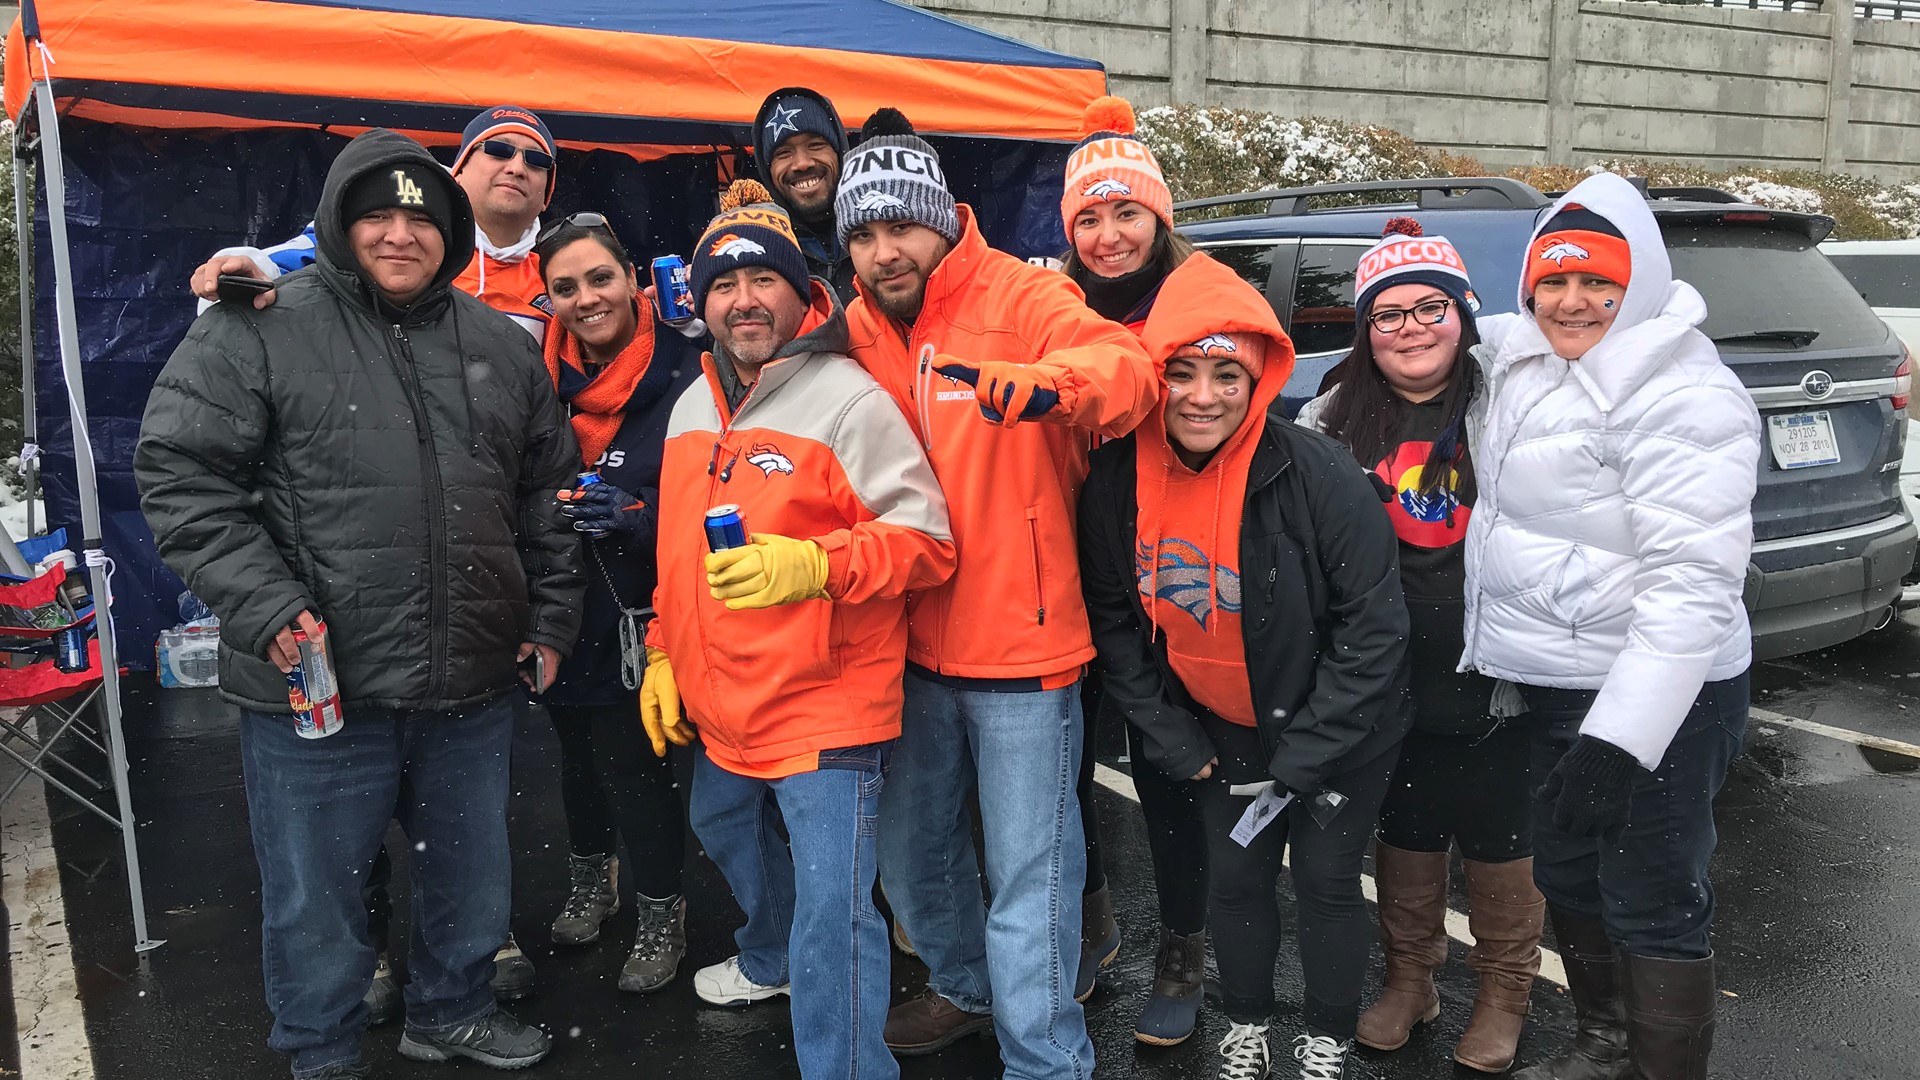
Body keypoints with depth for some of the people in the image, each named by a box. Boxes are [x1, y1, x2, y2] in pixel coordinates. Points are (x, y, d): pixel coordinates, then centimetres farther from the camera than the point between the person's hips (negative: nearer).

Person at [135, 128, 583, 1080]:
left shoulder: (501, 345, 9)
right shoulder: (258, 331, -5)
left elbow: (548, 494, 16)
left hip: (473, 687, 4)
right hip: (317, 687, -4)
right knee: (316, 894, 11)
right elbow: (180, 474, -8)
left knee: (474, 874, 20)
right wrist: (264, 607, -17)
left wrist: (551, 617, 11)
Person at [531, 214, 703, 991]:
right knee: (578, 747, 21)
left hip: (639, 610, -5)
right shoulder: (539, 374, -1)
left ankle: (661, 919, 23)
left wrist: (636, 516, -27)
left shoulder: (682, 377, -15)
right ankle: (591, 882, 46)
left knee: (634, 759, 0)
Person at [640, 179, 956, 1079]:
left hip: (827, 708, -9)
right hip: (719, 703, 9)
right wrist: (664, 654, 17)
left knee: (832, 919, -7)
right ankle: (770, 960, 59)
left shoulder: (849, 400, -15)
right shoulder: (692, 407, 10)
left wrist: (810, 565, -31)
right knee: (724, 832, 32)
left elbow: (926, 542, -19)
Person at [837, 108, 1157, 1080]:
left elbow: (1126, 368, -27)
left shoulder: (1019, 296, -11)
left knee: (1028, 874, 0)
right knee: (910, 851, 22)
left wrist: (1050, 380, -47)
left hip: (1020, 643, -6)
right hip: (911, 643, 7)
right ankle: (967, 987, 48)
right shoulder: (856, 332, 5)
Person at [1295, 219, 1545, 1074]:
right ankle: (1408, 977, 37)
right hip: (1387, 679, 3)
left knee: (1500, 838, 12)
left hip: (1494, 677, -3)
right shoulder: (1334, 422, 2)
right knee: (1403, 830, 17)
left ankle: (1503, 991, 33)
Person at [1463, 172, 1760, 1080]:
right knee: (1568, 877, 22)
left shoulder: (1681, 398, -18)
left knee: (1651, 905, 2)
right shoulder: (1528, 368, 7)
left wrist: (1617, 739, -29)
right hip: (1555, 686, 9)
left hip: (1653, 699, -9)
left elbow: (1691, 585, -25)